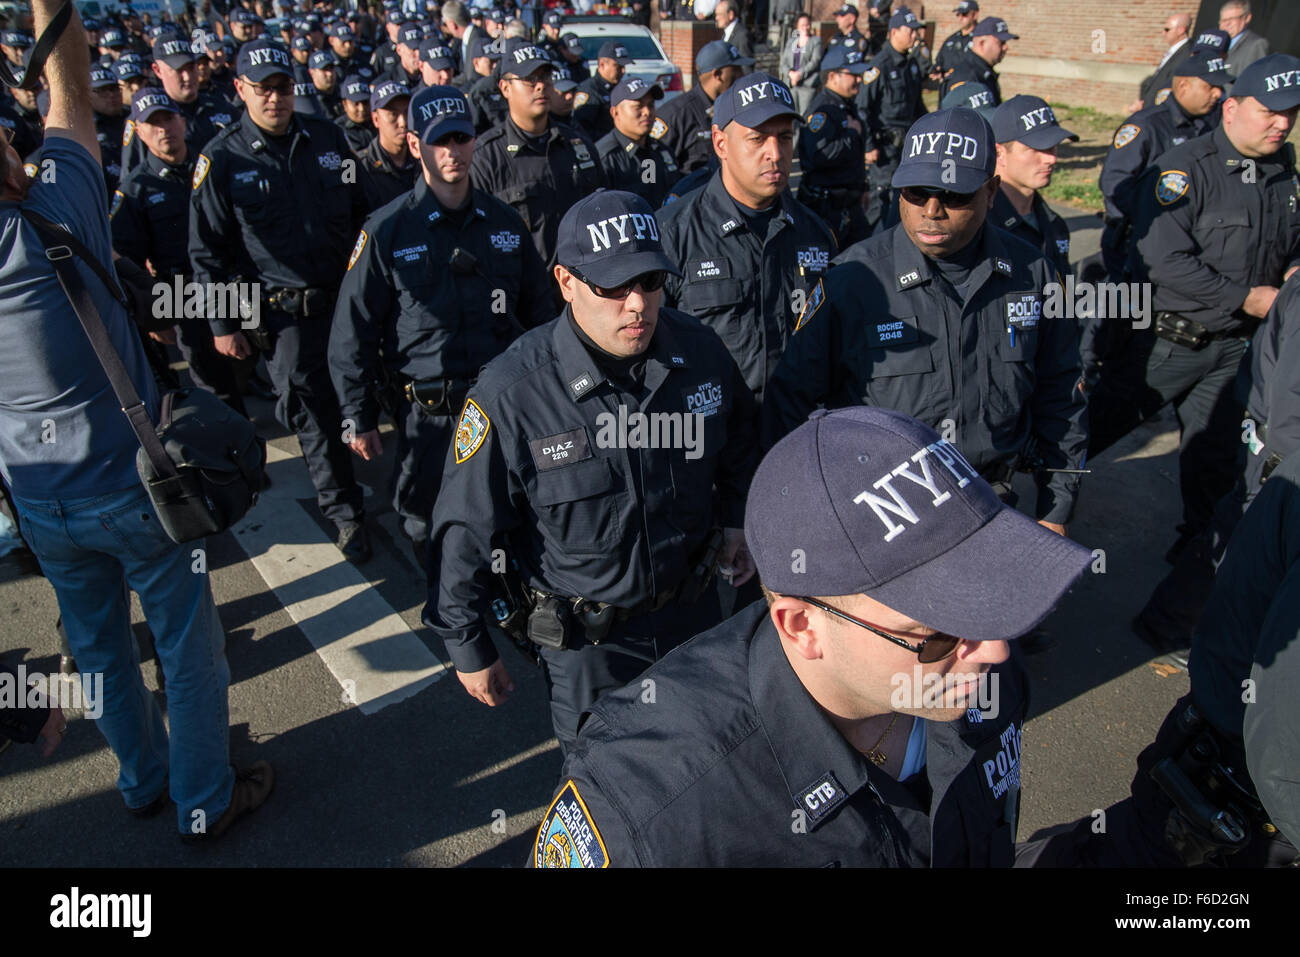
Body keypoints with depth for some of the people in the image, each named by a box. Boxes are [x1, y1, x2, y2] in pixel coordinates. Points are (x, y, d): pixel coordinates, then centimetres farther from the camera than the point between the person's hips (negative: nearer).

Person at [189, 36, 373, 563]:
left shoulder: (327, 138, 4)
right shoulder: (220, 160, -5)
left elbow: (360, 212, 13)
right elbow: (207, 251, -2)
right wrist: (222, 325, -3)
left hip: (346, 295, 3)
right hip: (282, 311, -3)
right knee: (313, 411, 0)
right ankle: (344, 511, 13)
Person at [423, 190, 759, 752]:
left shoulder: (701, 352, -12)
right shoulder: (512, 392, -26)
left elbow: (737, 439, 12)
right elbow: (465, 529, -16)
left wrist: (735, 519, 5)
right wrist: (468, 648, -8)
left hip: (694, 612, 4)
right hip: (583, 640, -4)